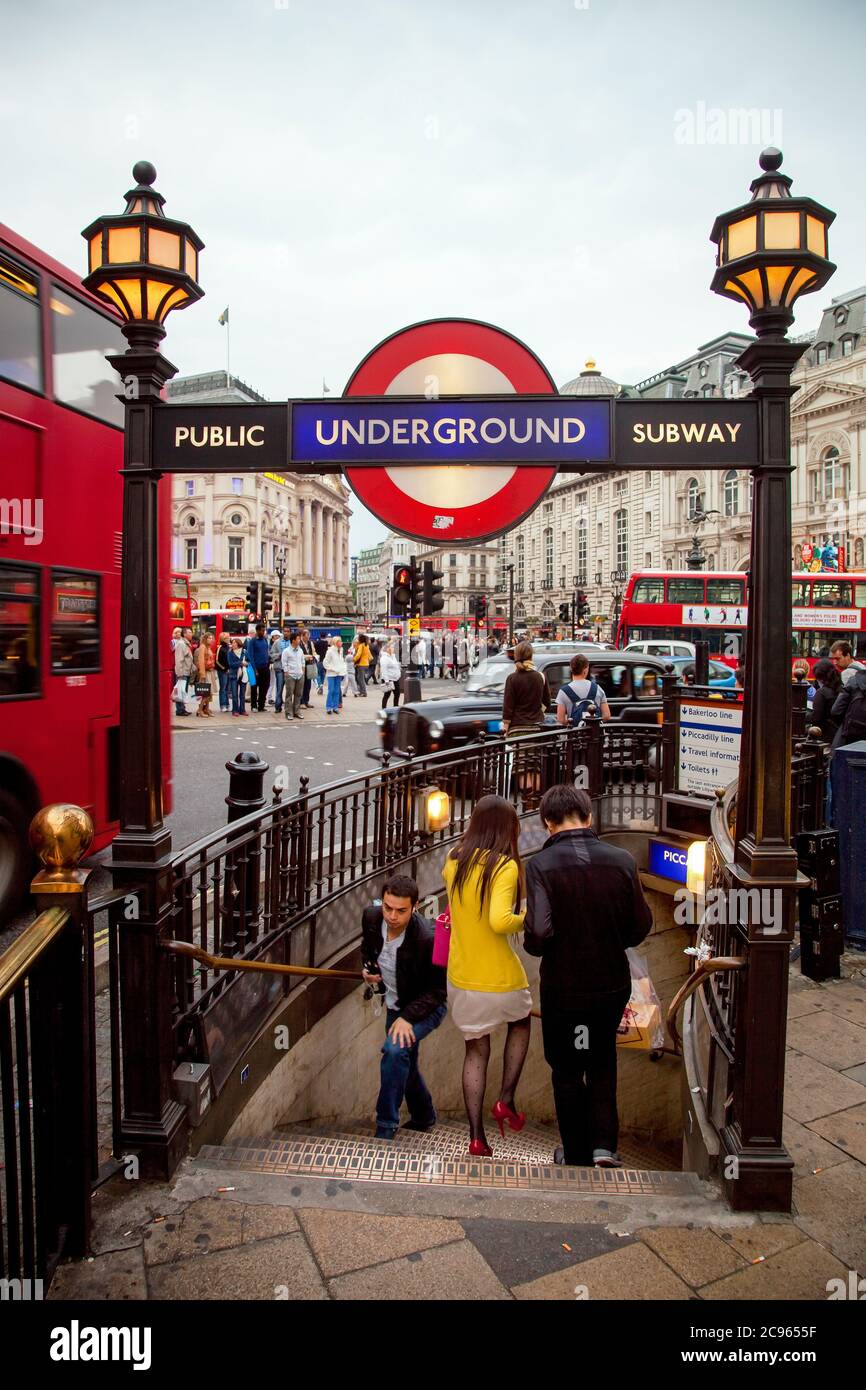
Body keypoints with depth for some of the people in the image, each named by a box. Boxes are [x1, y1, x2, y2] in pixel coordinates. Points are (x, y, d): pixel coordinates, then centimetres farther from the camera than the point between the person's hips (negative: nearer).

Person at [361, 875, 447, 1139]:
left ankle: (385, 1129, -13)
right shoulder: (371, 917, -18)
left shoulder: (428, 938, -35)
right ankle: (423, 1116, 48)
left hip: (424, 1006, -7)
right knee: (404, 1062, 21)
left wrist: (408, 1017, -31)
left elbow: (437, 990, -23)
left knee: (395, 1051, -28)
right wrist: (369, 968, -7)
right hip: (394, 1003, 7)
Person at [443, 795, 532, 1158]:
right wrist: (528, 918, -11)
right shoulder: (505, 866, -17)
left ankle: (477, 1136, 19)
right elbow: (499, 920, -29)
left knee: (476, 1049, 19)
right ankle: (506, 1099, 22)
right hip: (500, 977, -4)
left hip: (461, 977, 4)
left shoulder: (454, 861, 0)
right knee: (520, 1023, 28)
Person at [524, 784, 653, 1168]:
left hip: (562, 987, -2)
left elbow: (538, 932, -27)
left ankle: (577, 1157, 31)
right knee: (603, 1063, 26)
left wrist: (533, 947, -4)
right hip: (613, 982, 3)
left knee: (567, 1072, 18)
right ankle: (604, 1143, 16)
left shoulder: (541, 864, -19)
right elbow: (641, 927, -2)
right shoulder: (622, 860, -9)